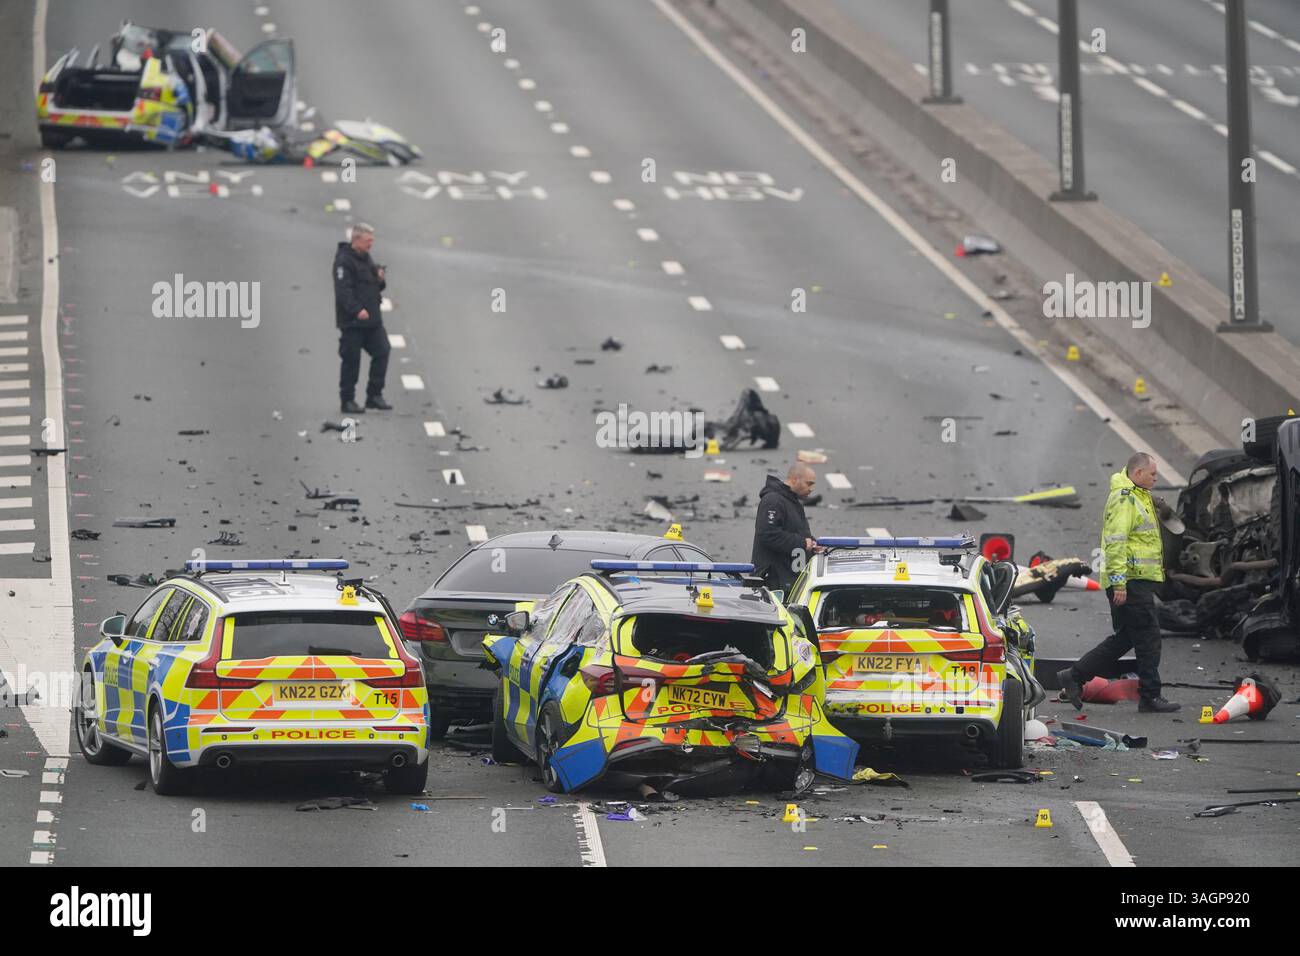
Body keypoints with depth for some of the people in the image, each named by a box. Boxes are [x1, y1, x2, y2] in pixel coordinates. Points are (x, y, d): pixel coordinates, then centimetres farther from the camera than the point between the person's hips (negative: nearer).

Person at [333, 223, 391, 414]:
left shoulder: (366, 258, 16)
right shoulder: (344, 261, -12)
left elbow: (377, 287, 23)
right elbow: (343, 290, -22)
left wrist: (380, 279, 0)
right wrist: (357, 310, -33)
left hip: (372, 319, 8)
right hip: (352, 320, -8)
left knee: (382, 352, 2)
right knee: (351, 360, -2)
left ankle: (374, 396, 11)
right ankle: (347, 400, 8)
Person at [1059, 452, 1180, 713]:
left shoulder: (1139, 496, 20)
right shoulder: (1124, 498, -14)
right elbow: (1115, 542, -21)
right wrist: (1119, 583, -25)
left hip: (1140, 580, 11)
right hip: (1131, 580, -11)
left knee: (1124, 638, 13)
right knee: (1148, 637, -6)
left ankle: (1074, 676, 17)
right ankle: (1150, 697, 0)